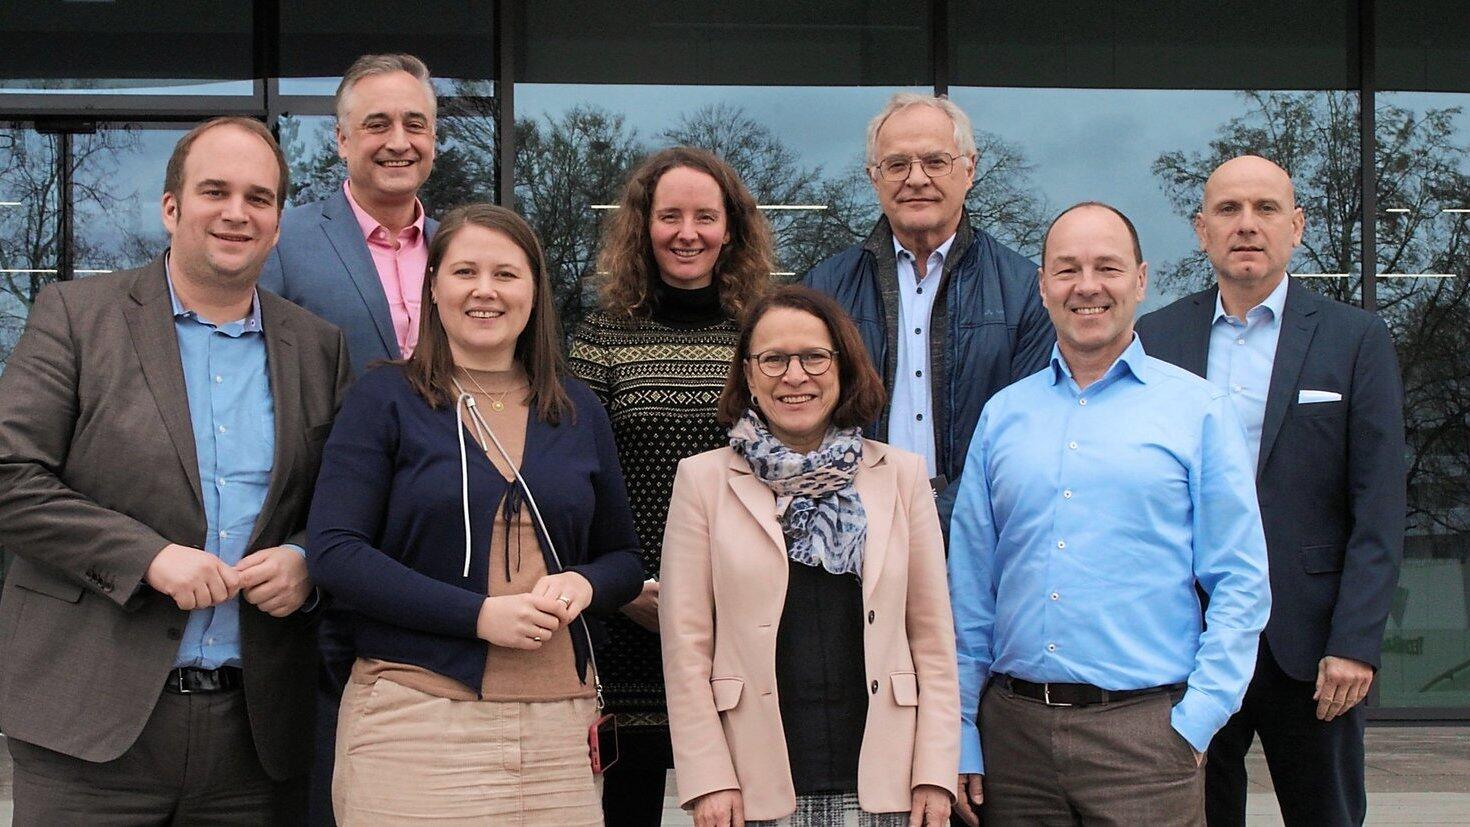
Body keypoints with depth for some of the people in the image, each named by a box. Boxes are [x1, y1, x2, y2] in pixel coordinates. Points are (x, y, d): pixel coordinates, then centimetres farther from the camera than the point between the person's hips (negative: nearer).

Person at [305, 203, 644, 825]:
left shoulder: (578, 412, 12)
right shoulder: (385, 398, 1)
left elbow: (624, 558, 18)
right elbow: (333, 552, -8)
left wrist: (583, 584, -6)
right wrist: (480, 613, -15)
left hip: (560, 719, 3)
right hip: (416, 715, -3)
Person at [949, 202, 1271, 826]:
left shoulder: (1197, 409, 2)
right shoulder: (1002, 415, 10)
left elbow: (1242, 586, 0)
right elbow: (969, 589, 10)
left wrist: (1195, 722, -8)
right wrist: (961, 739, 5)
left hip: (1145, 728, -2)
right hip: (1014, 727, 3)